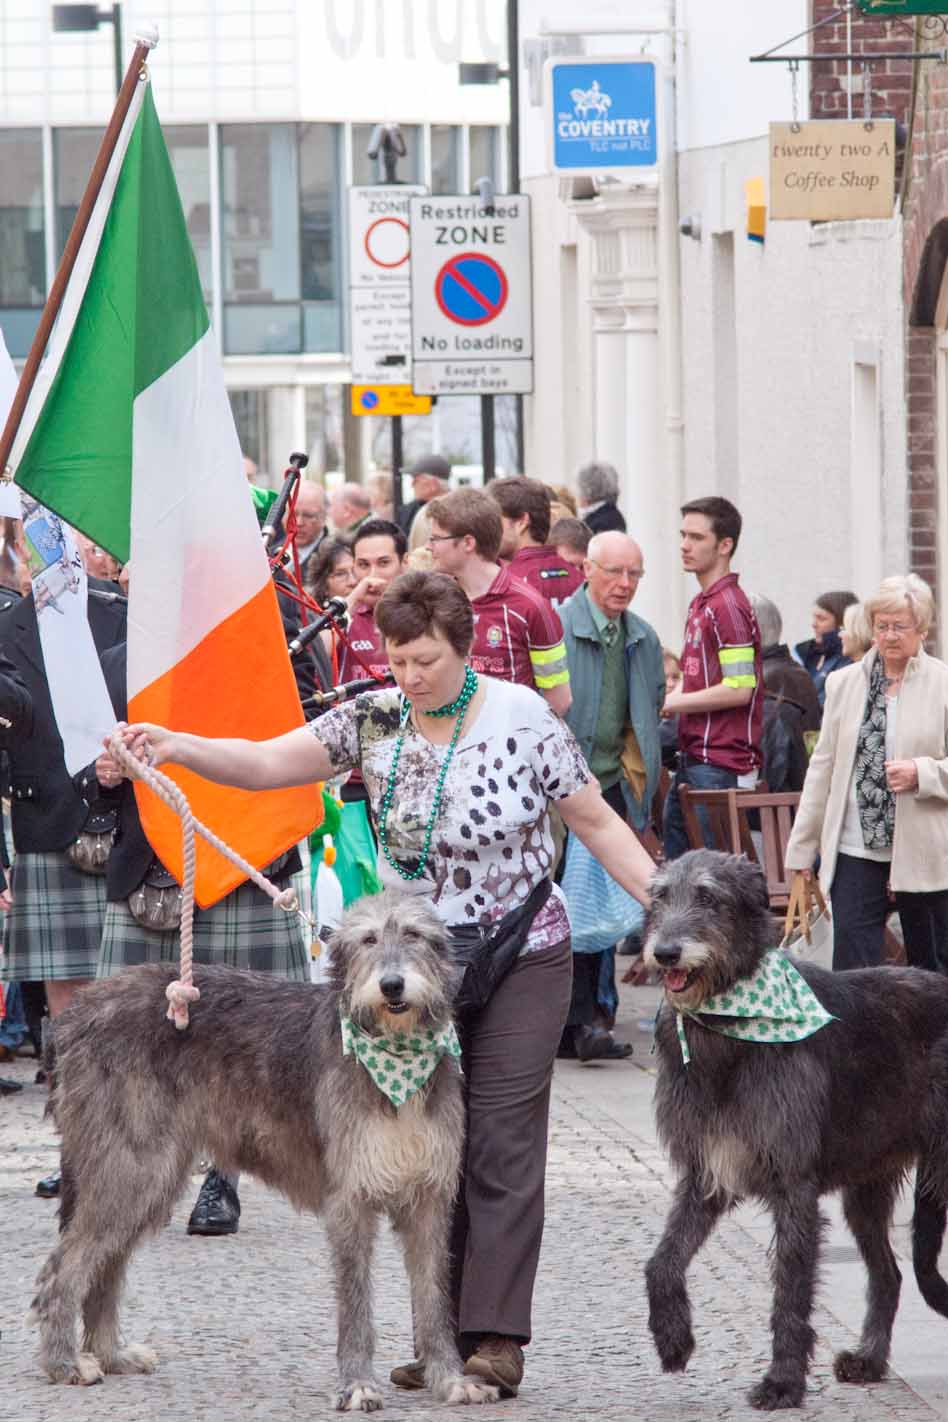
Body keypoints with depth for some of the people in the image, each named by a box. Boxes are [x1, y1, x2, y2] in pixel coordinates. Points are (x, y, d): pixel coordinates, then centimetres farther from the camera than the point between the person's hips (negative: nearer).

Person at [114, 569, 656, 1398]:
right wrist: (177, 748, -26)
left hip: (520, 963, -4)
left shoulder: (523, 721, -9)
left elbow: (596, 821, -3)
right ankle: (442, 1331, 10)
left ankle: (497, 1337, -7)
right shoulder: (374, 721, 0)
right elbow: (269, 763, -9)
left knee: (502, 1144, -7)